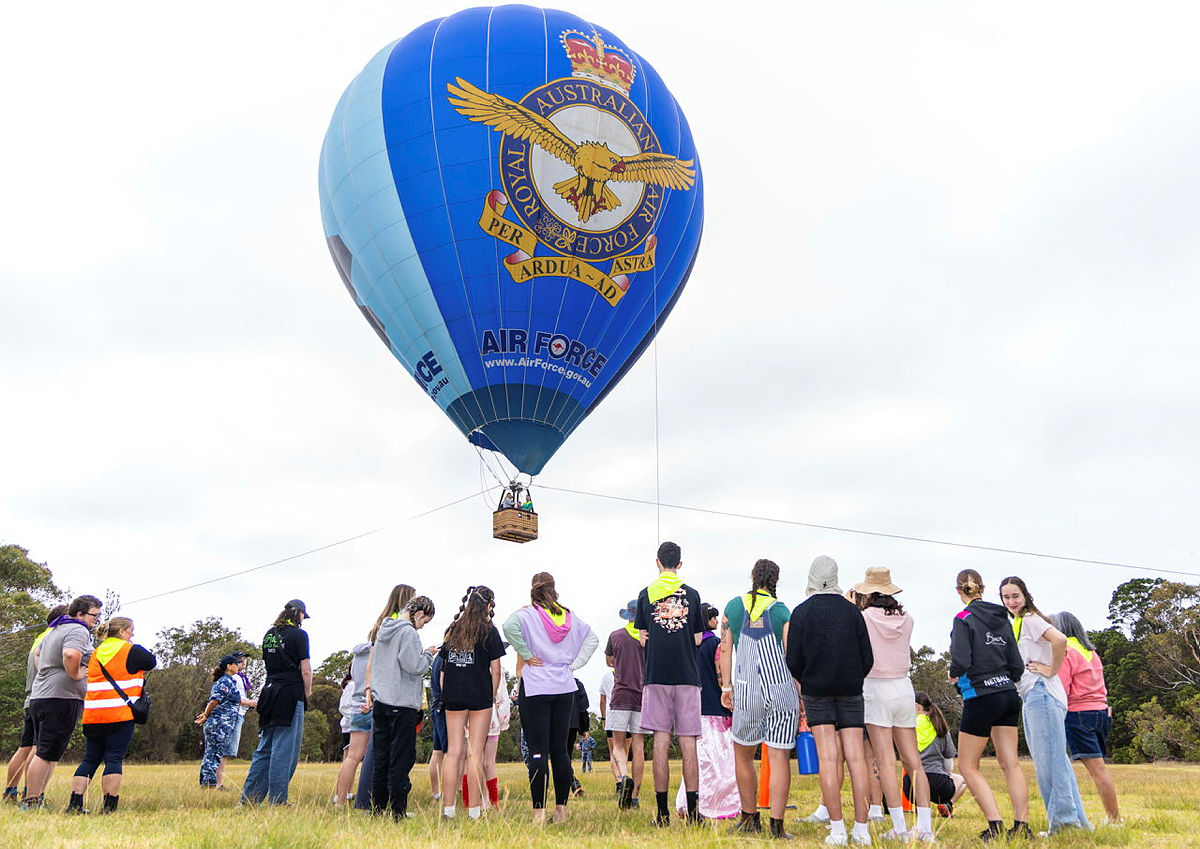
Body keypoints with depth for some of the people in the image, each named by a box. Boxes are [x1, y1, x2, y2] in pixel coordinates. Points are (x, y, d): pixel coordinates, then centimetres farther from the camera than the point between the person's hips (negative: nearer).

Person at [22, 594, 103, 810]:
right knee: (48, 754, -5)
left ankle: (33, 796, 23)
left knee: (39, 751, 16)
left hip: (39, 695, 10)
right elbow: (71, 654, -33)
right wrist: (75, 675, -17)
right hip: (62, 698, -10)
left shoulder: (55, 629, 20)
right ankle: (31, 802, -2)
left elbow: (37, 654, 35)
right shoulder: (78, 631, -13)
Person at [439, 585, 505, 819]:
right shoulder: (489, 631, -2)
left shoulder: (452, 629, 11)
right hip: (480, 697, -4)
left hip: (453, 696, 4)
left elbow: (444, 667, 11)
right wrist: (492, 695, 8)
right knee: (475, 754, -1)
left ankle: (447, 808, 3)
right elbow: (495, 670, -3)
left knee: (453, 751, 5)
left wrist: (446, 693, 14)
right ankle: (474, 810, 1)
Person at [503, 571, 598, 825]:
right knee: (560, 750, 11)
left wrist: (525, 654, -16)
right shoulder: (570, 617, 10)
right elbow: (592, 639, 19)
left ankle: (539, 812, -3)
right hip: (565, 689, 5)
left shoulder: (527, 614, -6)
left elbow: (509, 626, -26)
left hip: (535, 690, -4)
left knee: (538, 752, -2)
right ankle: (561, 809, 14)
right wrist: (573, 664, 12)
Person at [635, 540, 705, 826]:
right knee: (688, 742, 2)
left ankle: (663, 812, 3)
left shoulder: (646, 594, 5)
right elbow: (698, 639, 10)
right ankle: (693, 811, 2)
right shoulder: (692, 594, 6)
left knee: (660, 741, 2)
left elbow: (643, 638, 7)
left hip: (656, 675, 0)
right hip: (687, 675, 1)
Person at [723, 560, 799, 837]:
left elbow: (725, 649, 5)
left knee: (743, 753, 17)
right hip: (783, 690, -1)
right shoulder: (782, 611, -1)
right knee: (779, 756, 3)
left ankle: (749, 817, 23)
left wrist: (726, 686, 11)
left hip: (747, 691, 1)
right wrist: (801, 696, 5)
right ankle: (777, 824, 2)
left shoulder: (733, 606, 5)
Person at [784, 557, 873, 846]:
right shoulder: (852, 610, 4)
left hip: (817, 691, -2)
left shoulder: (802, 611, -3)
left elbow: (793, 660, -3)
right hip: (851, 691, 2)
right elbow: (867, 658, 7)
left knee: (828, 757, -3)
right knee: (855, 756, 3)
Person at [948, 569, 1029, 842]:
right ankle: (1021, 825, 8)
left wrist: (953, 674, 0)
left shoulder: (964, 619, -12)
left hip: (981, 699, -7)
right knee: (1010, 763, 10)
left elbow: (961, 661, -21)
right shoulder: (1002, 618, 8)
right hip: (1009, 695, 7)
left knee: (968, 766, 4)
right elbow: (1017, 665, 8)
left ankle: (995, 825, -3)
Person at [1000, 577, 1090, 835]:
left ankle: (1065, 819, -1)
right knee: (1052, 760, 12)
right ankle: (1076, 820, 18)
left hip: (1041, 693, -10)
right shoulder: (1015, 625, 19)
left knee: (1050, 759, -6)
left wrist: (1051, 671, -17)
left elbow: (1060, 640, -26)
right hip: (1029, 697, 10)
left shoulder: (1030, 619, -8)